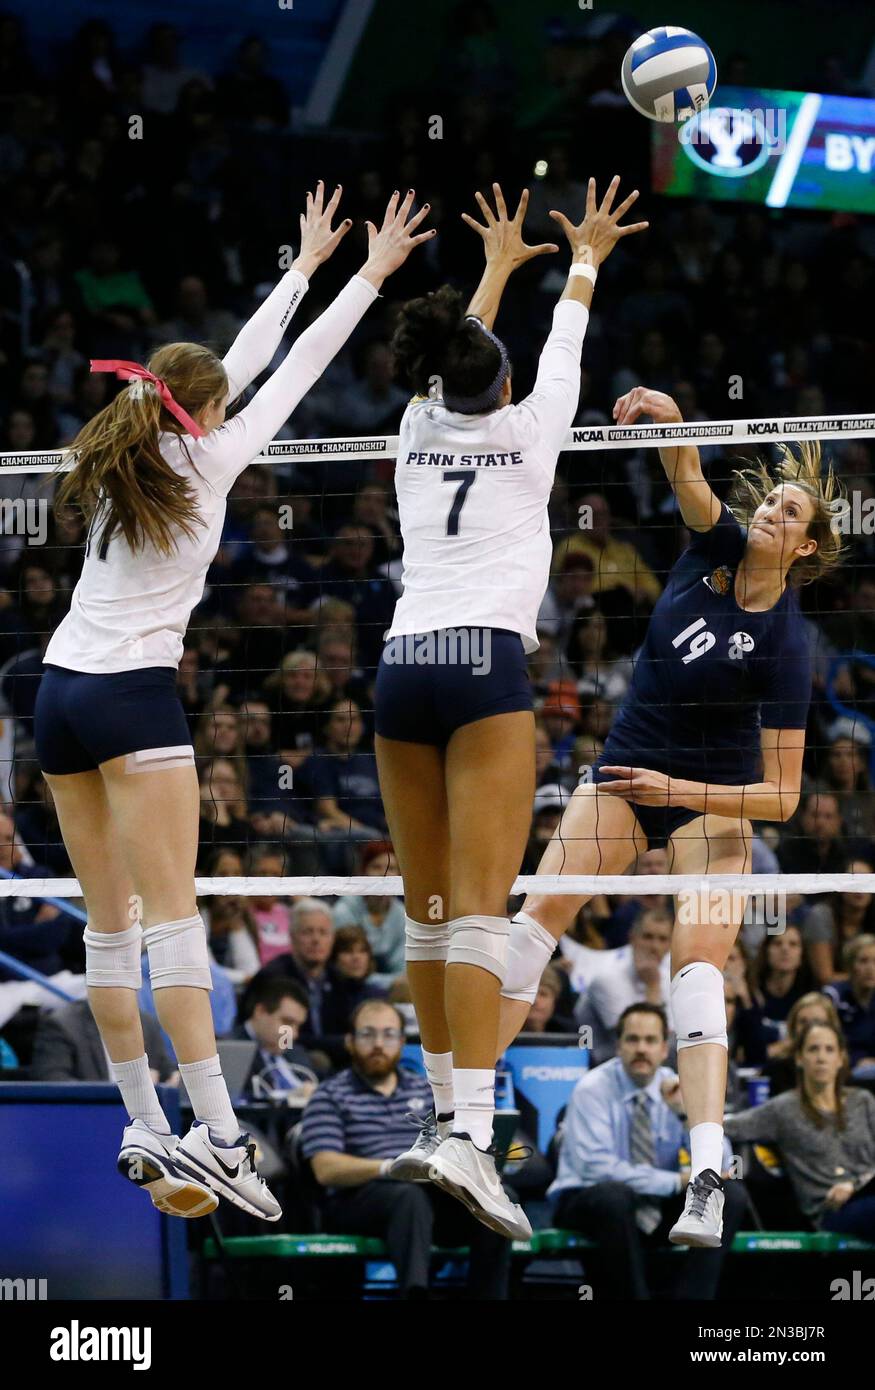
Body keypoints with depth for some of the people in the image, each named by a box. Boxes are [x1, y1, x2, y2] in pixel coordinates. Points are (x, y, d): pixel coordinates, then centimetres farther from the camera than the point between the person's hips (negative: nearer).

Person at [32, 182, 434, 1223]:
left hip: (60, 693, 7)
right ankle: (214, 1131, -20)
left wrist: (306, 263, 31)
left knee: (110, 923, 6)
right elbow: (295, 369, 3)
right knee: (172, 918, -13)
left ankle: (145, 1132, 7)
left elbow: (242, 362, 22)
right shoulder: (205, 460, -5)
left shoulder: (120, 452, 11)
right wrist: (370, 274, 13)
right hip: (133, 694, -7)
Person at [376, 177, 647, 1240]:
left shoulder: (420, 429, 16)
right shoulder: (525, 434, 7)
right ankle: (468, 1137, -26)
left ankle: (447, 1109, 21)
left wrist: (498, 264, 51)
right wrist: (584, 258, 41)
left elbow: (460, 354, 36)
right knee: (478, 914, -14)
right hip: (486, 666, -5)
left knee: (430, 912, 13)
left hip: (401, 672, 5)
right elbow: (562, 349, 24)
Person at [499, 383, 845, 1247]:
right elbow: (685, 472, -23)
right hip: (624, 771, 5)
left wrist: (677, 791, -25)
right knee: (539, 914, -8)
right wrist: (665, 413, -44)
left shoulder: (784, 644, -20)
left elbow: (782, 795, -20)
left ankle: (708, 1173, -34)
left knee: (698, 961, -21)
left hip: (712, 801, -5)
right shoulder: (717, 544, -7)